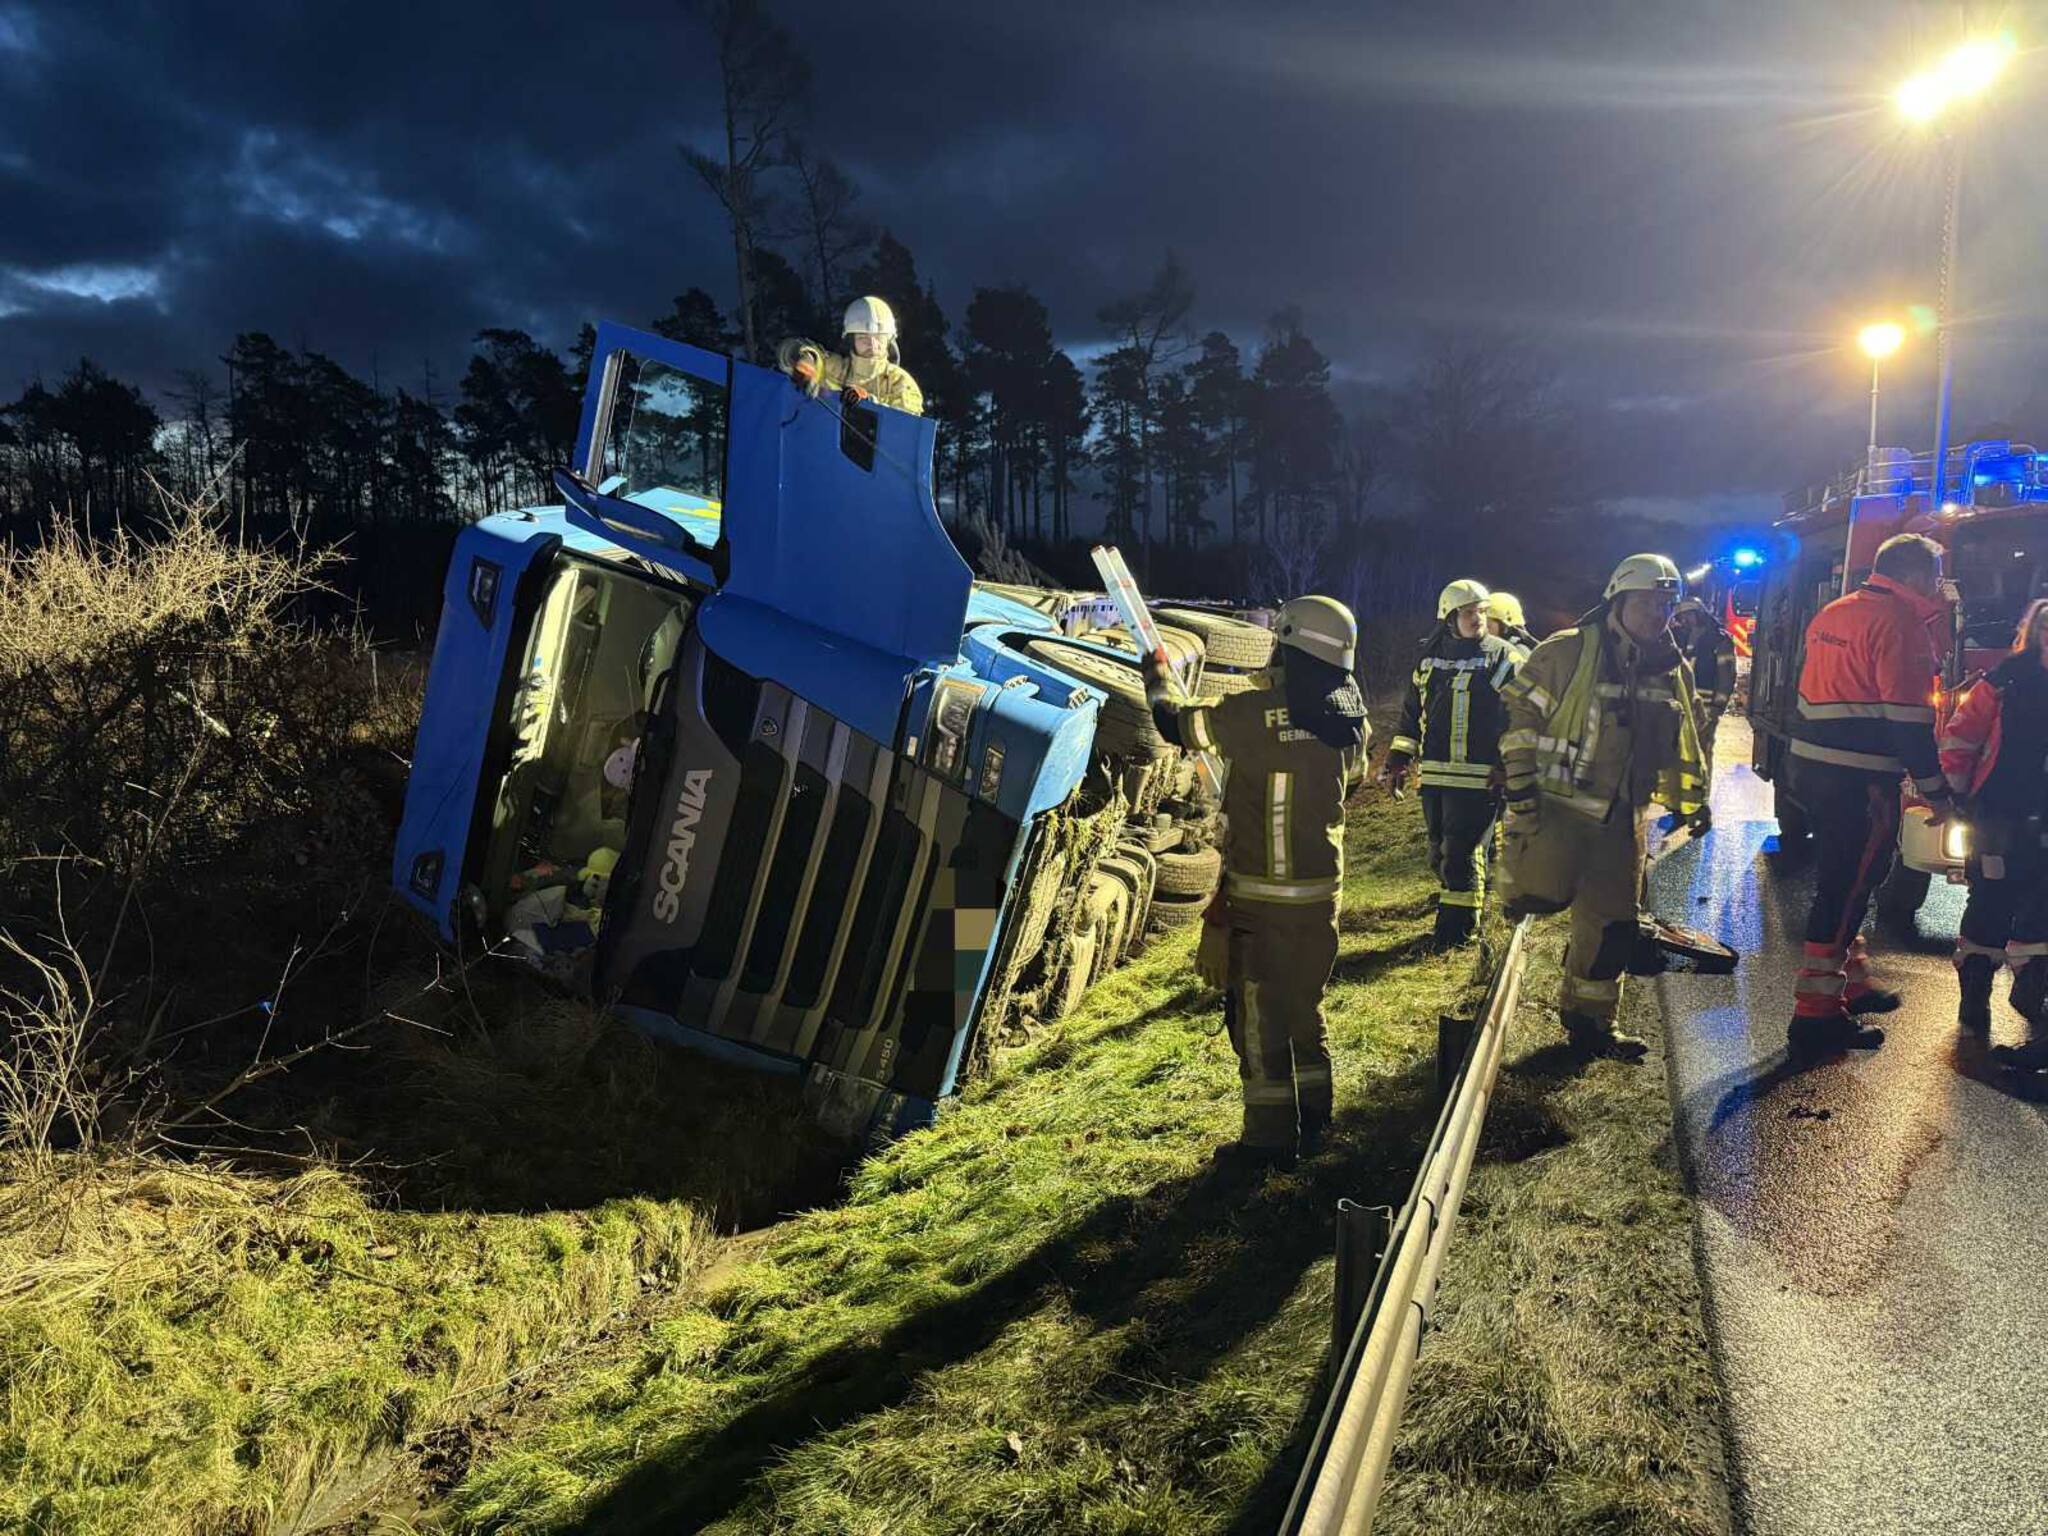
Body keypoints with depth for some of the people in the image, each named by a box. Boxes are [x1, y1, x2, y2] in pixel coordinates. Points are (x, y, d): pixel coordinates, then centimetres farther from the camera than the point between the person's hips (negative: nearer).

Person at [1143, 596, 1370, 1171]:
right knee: (1304, 1007, 19)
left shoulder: (1255, 713, -19)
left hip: (1258, 895, -6)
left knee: (1259, 1016, 5)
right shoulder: (1349, 721, -2)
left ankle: (1271, 1137, 12)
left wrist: (1156, 677, 15)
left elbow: (1176, 724, -5)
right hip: (1321, 891, 6)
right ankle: (1312, 1123, 29)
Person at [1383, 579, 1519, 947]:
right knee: (1439, 851, 13)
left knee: (1461, 851, -7)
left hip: (1479, 776, -5)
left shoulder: (1502, 657, -2)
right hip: (1433, 774, 5)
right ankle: (1457, 903, 32)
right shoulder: (1430, 657, 13)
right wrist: (1398, 758, 12)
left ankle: (1457, 926, 2)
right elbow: (1411, 712, 19)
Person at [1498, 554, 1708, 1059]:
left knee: (1613, 924, 9)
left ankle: (1590, 1020, 25)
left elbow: (1681, 746, 22)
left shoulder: (1674, 672, 11)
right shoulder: (1567, 652, -10)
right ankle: (1519, 864, 13)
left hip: (1620, 817, 6)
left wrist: (1692, 802, 19)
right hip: (1558, 804, -5)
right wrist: (1520, 790, -16)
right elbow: (1519, 715, -12)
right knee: (1545, 893, -23)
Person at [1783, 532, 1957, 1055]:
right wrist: (1935, 789, -11)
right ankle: (1815, 1013, -2)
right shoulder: (1900, 623, -13)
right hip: (1859, 779, -9)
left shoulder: (1833, 613, 15)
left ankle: (1849, 982, 34)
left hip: (1811, 764, 9)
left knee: (1843, 881, 21)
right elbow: (1908, 717, -17)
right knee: (1846, 889, -4)